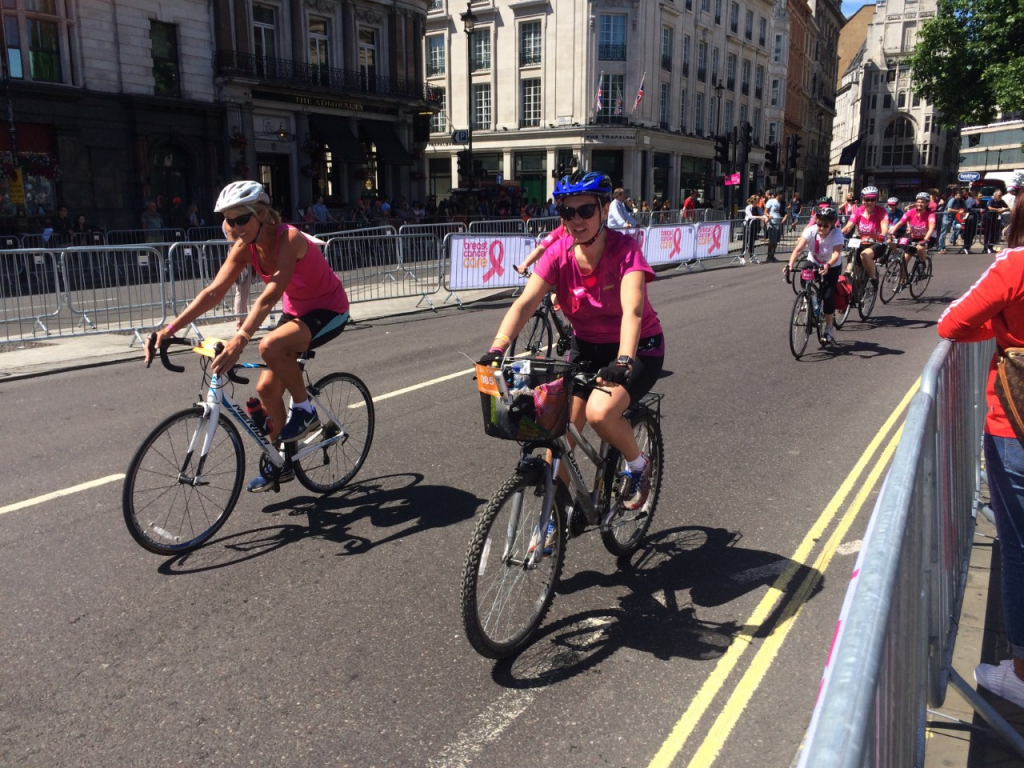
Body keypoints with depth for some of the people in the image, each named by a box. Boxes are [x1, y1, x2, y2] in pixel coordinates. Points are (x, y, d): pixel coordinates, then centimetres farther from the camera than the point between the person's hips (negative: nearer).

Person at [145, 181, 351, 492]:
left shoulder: (289, 239, -29)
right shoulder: (245, 247, -9)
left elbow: (270, 295, -40)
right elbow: (214, 292, -14)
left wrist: (240, 339, -52)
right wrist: (170, 328, -25)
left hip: (329, 311, -7)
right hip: (296, 311, 8)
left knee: (271, 346, -34)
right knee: (267, 388, 1)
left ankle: (304, 412, -10)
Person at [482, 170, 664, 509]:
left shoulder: (624, 249, -22)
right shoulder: (559, 253, -12)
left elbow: (632, 309, -36)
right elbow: (525, 303, -23)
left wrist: (624, 360, -54)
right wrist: (496, 349, -39)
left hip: (638, 349, -4)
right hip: (587, 347, 4)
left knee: (600, 412, -29)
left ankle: (638, 465, 3)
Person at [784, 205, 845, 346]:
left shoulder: (837, 234, -28)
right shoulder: (810, 231, -23)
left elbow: (836, 254, -42)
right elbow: (798, 249, -33)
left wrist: (827, 266, -62)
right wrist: (790, 264, -50)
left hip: (832, 267, -3)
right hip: (813, 263, 3)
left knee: (828, 297, -15)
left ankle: (829, 331, -2)